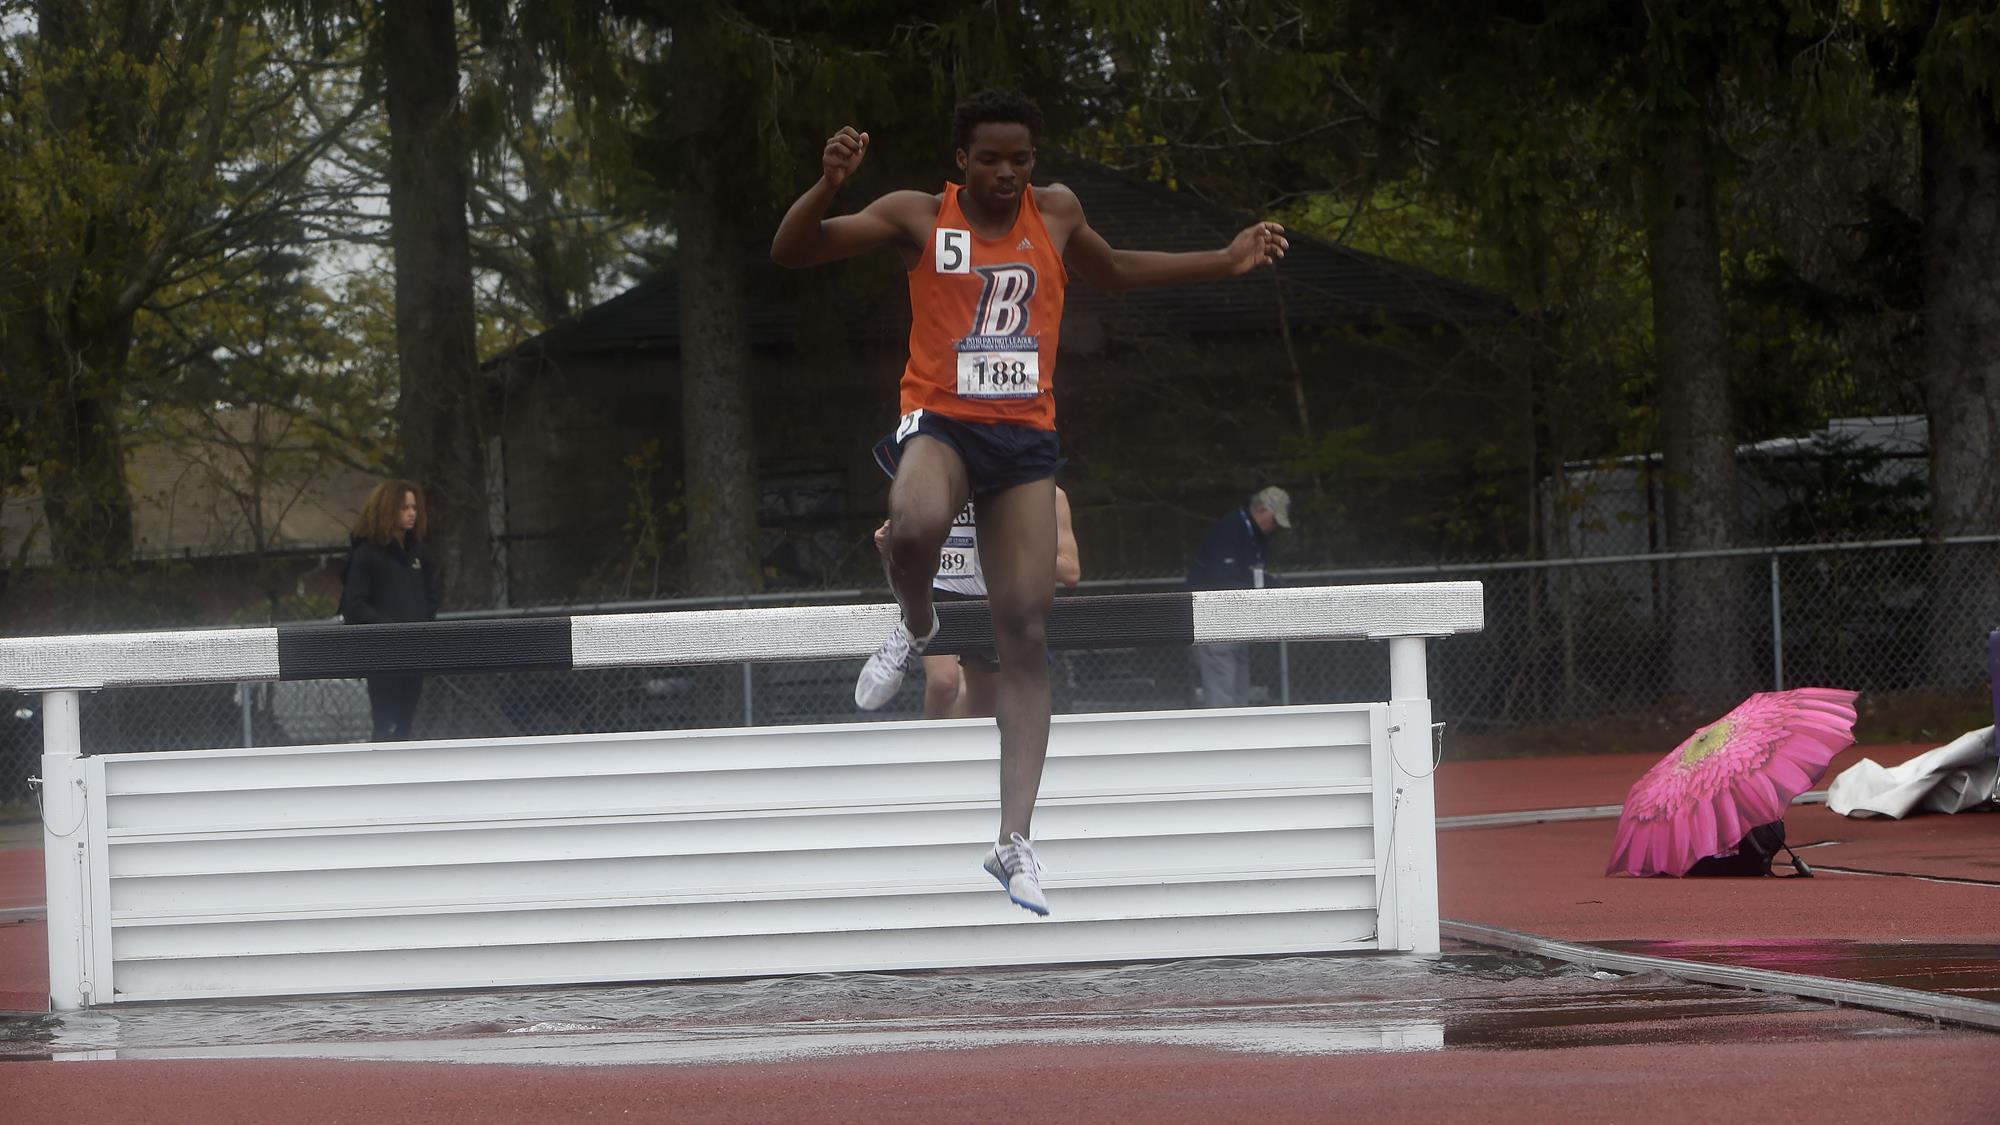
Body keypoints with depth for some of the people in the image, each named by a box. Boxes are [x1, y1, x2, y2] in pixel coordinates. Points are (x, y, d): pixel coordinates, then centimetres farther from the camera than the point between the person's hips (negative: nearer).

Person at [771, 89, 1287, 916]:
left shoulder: (1055, 212, 9)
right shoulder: (918, 217, -2)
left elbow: (1112, 271, 30)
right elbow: (791, 253, -6)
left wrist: (1226, 261, 26)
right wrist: (828, 184, -25)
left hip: (1027, 436, 3)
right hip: (940, 421, -3)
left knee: (1025, 631, -4)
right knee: (916, 523, -39)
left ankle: (1014, 840, -3)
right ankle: (915, 630, -2)